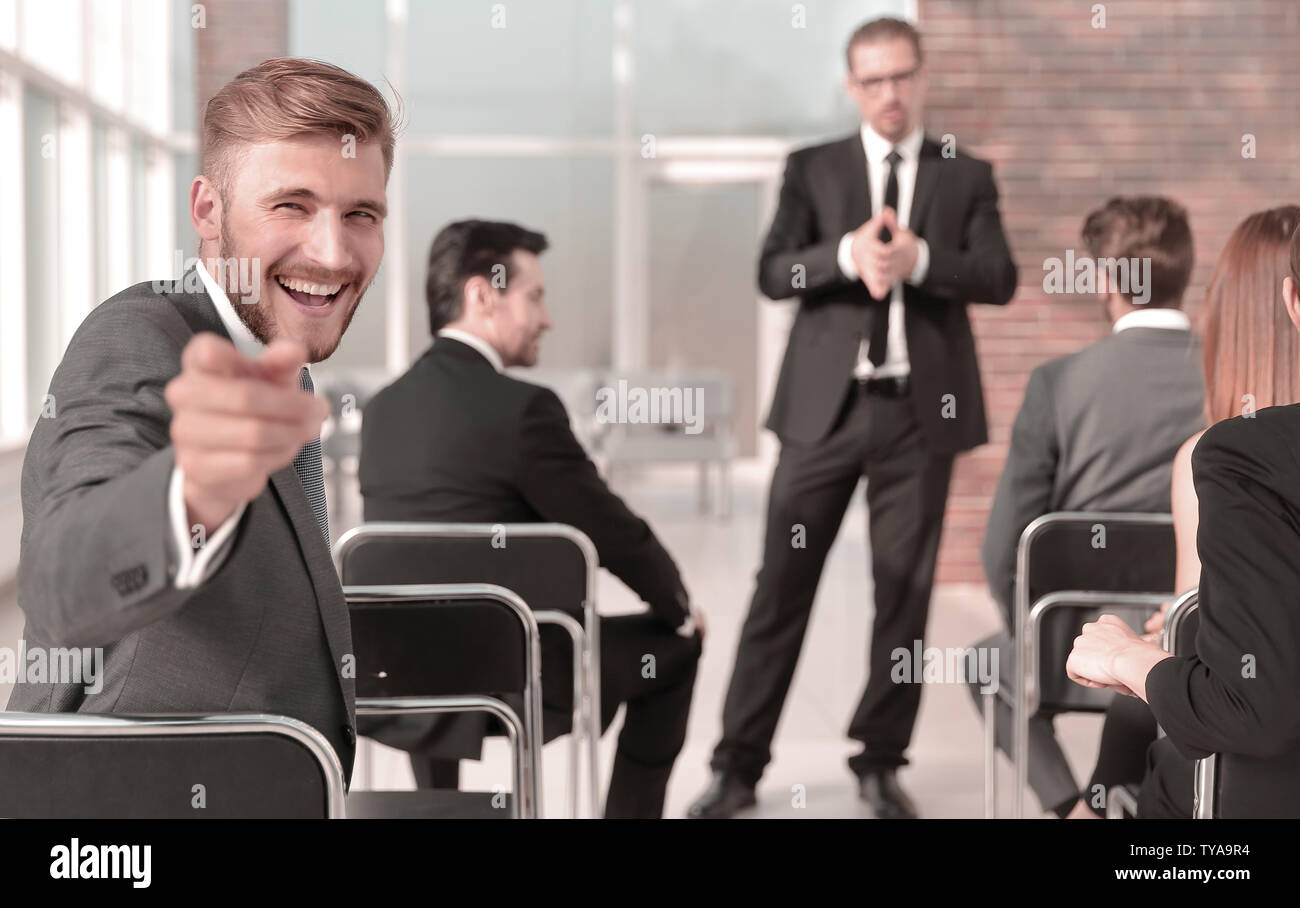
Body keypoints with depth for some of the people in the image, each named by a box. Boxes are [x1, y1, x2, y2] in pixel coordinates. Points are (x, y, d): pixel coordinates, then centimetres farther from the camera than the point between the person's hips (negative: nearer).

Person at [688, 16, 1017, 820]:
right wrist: (848, 254, -19)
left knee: (906, 589, 5)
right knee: (782, 585, 1)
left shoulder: (967, 176, 10)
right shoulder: (812, 169, 9)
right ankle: (740, 764, 9)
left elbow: (1000, 278, -3)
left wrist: (918, 258, -18)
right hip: (825, 406, 0)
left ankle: (881, 760, 19)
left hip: (922, 410, 1)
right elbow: (773, 273, -2)